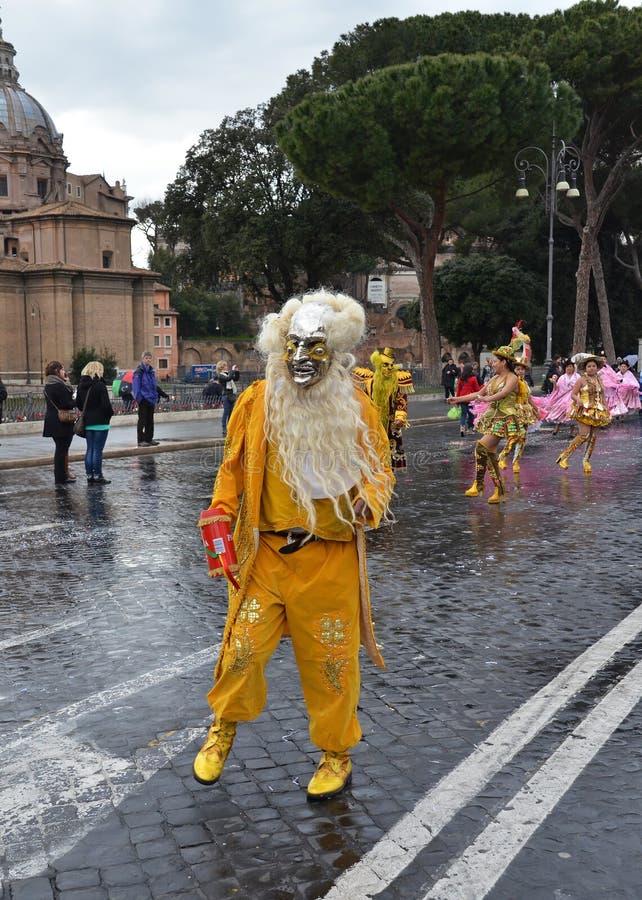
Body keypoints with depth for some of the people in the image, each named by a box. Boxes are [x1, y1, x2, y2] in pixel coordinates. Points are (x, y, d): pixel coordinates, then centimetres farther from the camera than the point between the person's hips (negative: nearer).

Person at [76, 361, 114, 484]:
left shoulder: (81, 386, 6)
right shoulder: (100, 385, -15)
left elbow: (78, 403, 12)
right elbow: (106, 404, -17)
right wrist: (111, 412, 1)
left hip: (87, 422, 6)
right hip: (100, 422, -6)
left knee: (90, 449, 12)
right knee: (98, 450, -2)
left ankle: (89, 475, 14)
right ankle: (97, 476, 1)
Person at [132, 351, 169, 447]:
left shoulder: (151, 371, 16)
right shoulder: (139, 372, -7)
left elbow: (155, 386, 24)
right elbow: (136, 387, -13)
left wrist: (164, 394, 21)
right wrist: (139, 398, -22)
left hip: (151, 399, 7)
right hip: (144, 400, -7)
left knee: (150, 421, 11)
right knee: (142, 421, -4)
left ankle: (149, 439, 19)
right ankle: (141, 441, 0)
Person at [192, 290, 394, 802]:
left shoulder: (356, 408, -2)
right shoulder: (257, 401, -1)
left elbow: (380, 468, 7)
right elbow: (234, 465, 12)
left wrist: (370, 501, -14)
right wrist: (221, 508, -2)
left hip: (331, 559, -1)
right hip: (265, 554, 1)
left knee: (331, 660, 9)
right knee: (242, 648, 3)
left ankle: (337, 753, 32)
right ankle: (225, 727, 34)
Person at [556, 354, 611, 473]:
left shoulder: (599, 380, 13)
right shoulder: (582, 380, -3)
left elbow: (603, 397, 17)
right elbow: (573, 394, -6)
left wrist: (606, 412, 12)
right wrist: (578, 400, -28)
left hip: (597, 412, 6)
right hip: (584, 411, -6)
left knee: (593, 437, 3)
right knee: (584, 435, -17)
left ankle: (586, 460, 14)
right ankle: (564, 456, -10)